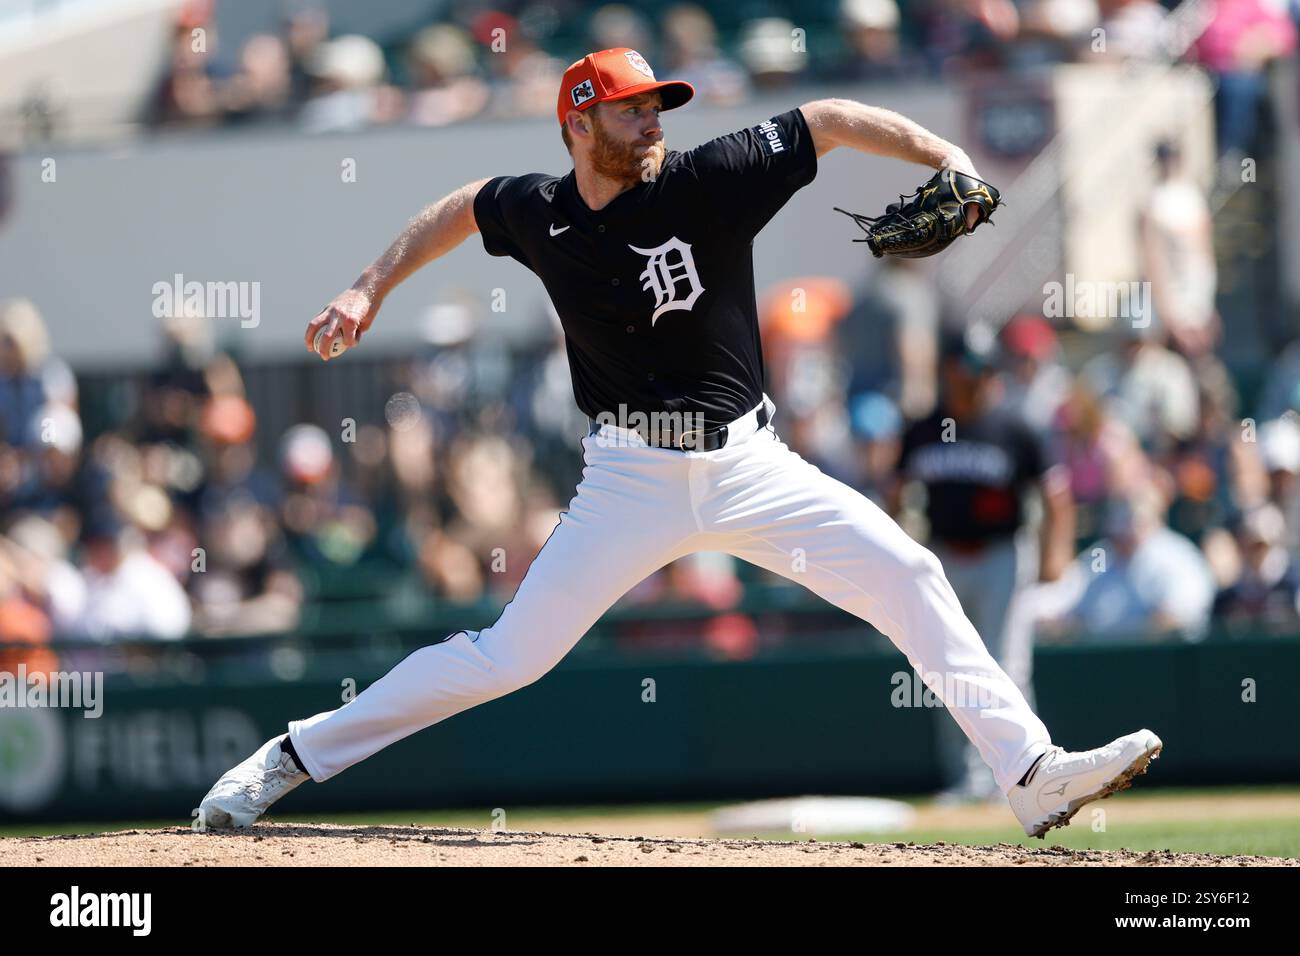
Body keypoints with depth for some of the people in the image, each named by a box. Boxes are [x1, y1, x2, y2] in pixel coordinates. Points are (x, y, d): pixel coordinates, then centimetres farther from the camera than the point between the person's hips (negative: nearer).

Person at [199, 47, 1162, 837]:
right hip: (633, 475, -1)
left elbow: (829, 122, -5)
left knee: (908, 575, -13)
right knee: (509, 654, -4)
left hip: (748, 464, 1)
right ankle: (296, 756, 7)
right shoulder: (538, 213, -2)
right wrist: (371, 290, 18)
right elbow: (464, 206, 20)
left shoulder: (706, 181, -8)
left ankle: (1032, 773, -11)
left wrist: (946, 158, -16)